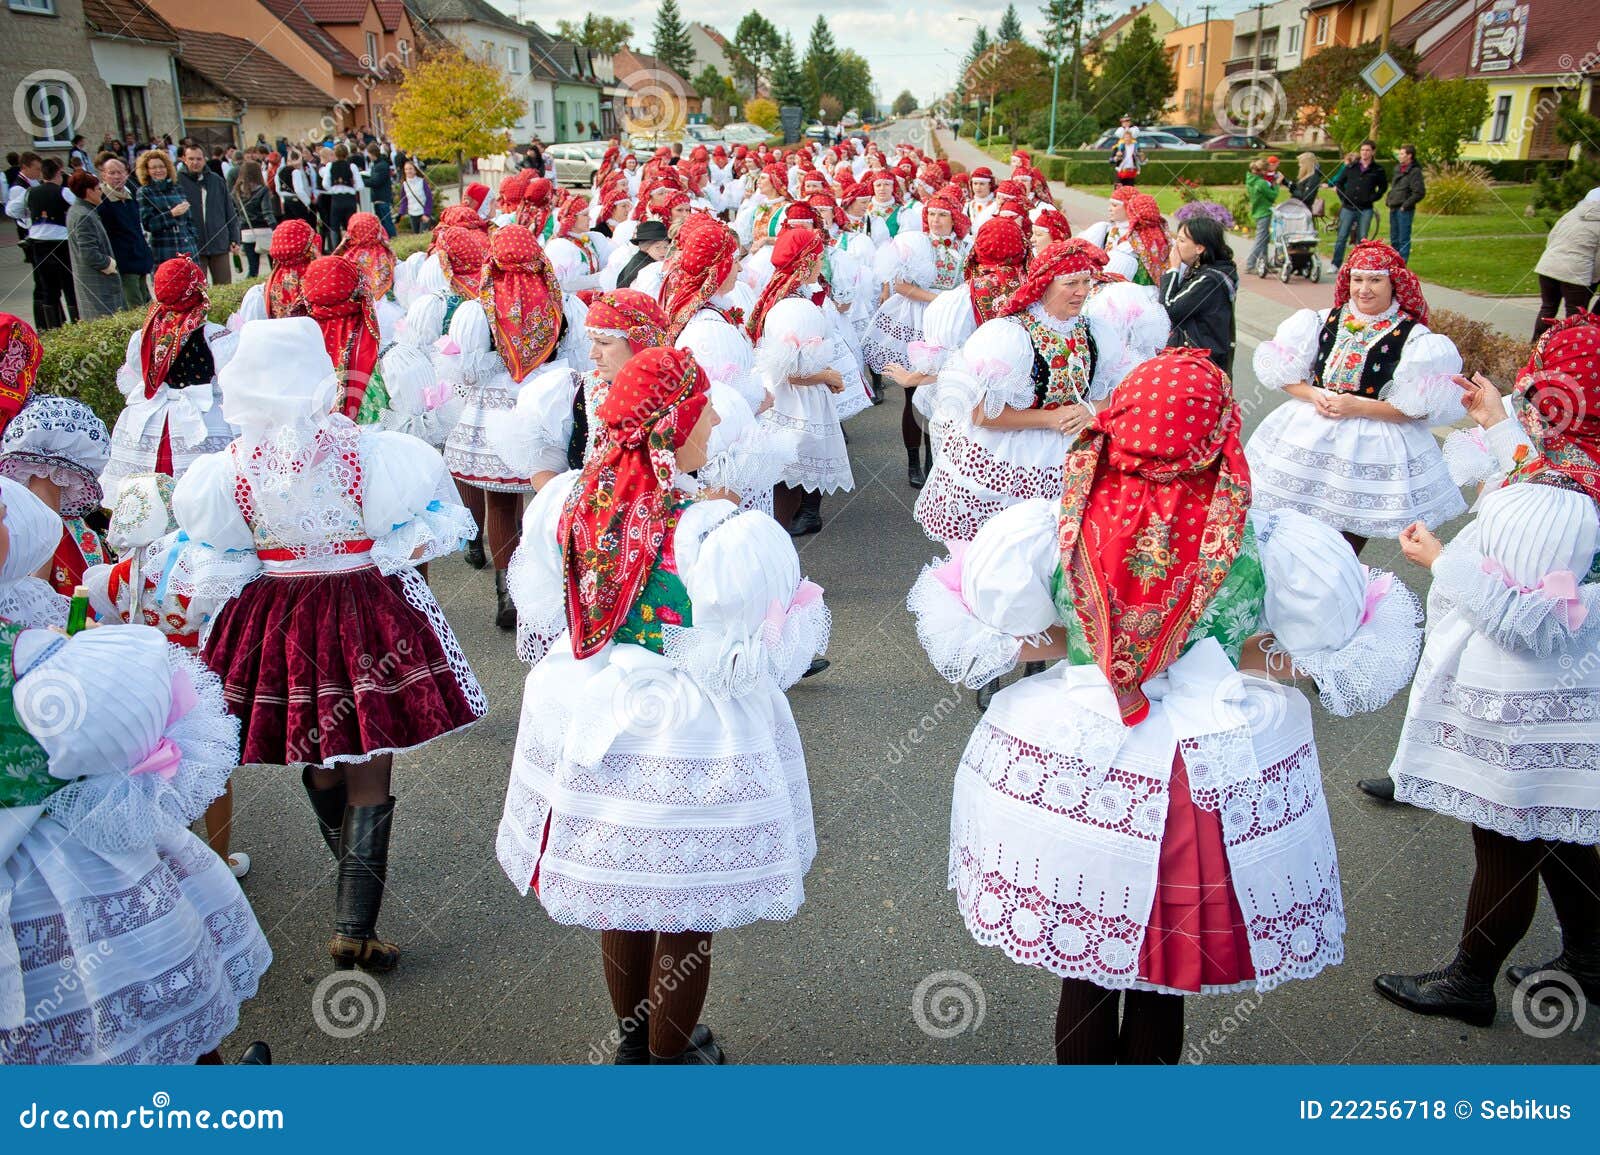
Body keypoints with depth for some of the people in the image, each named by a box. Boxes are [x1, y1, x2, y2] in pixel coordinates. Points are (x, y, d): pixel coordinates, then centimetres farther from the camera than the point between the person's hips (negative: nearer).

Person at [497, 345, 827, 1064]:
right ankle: (670, 1056, 39)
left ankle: (630, 1041, 48)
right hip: (687, 744, -6)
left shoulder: (565, 503, -9)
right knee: (686, 916, 18)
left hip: (590, 725, 6)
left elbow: (539, 618, 3)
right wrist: (807, 612, -1)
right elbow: (750, 664, -19)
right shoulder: (724, 537, -27)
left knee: (617, 898, 26)